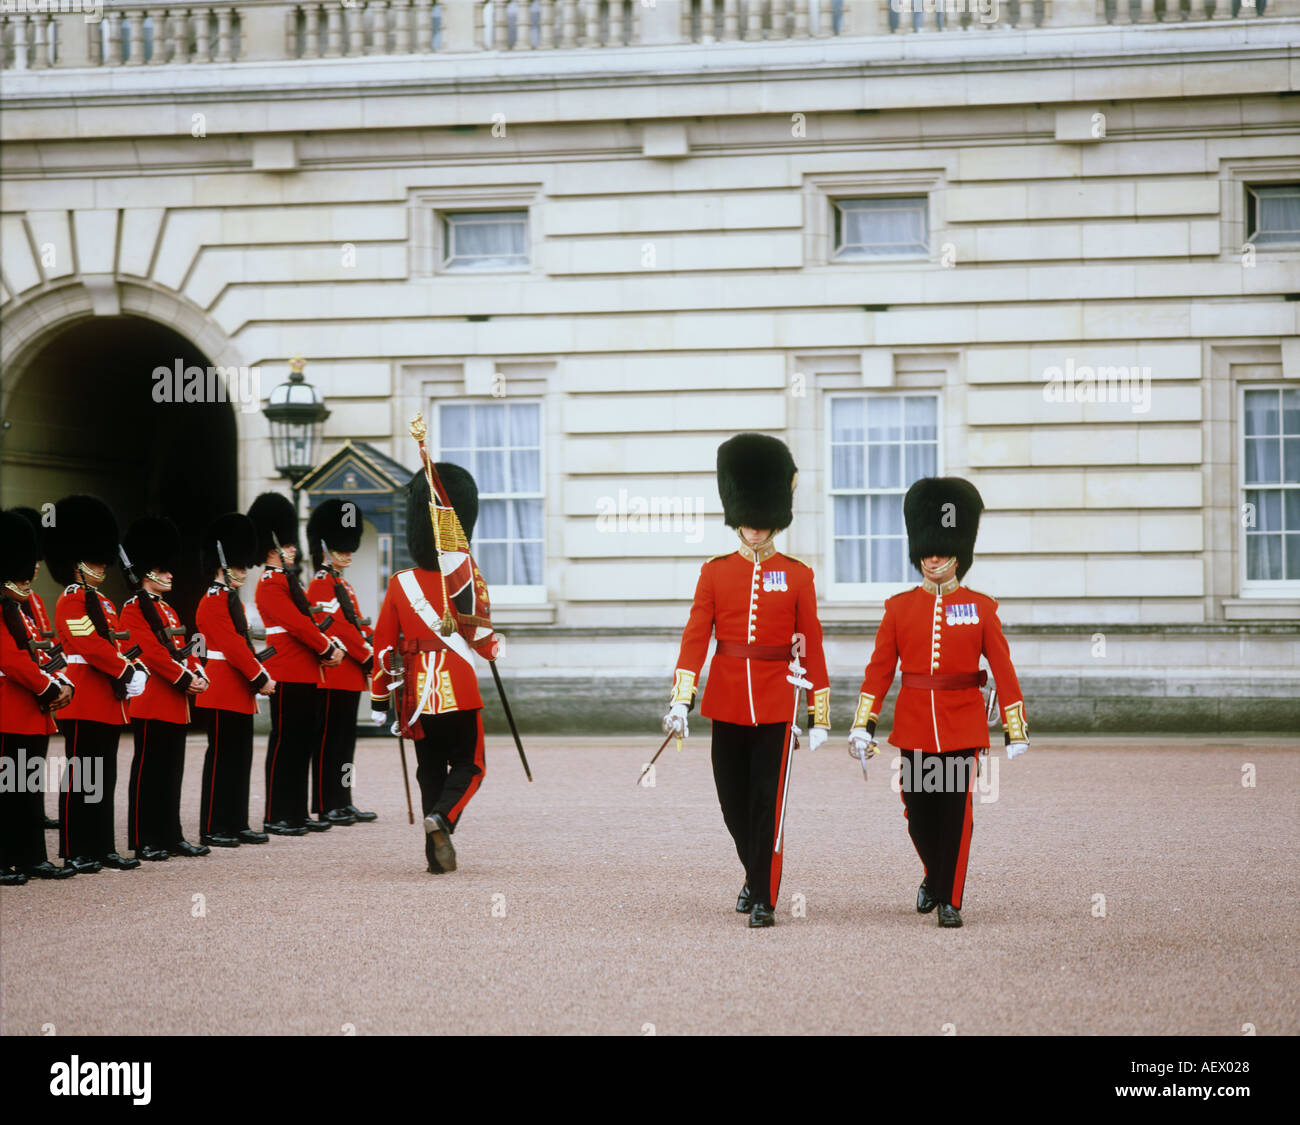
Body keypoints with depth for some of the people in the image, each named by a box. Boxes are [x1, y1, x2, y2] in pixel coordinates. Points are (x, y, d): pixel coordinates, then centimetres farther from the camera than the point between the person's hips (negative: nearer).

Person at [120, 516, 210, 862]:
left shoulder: (168, 610, 19)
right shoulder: (134, 609, -8)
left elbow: (183, 649, 15)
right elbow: (151, 651, -18)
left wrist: (198, 674, -4)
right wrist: (184, 680, -21)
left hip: (177, 705, 9)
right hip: (152, 701, -9)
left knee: (172, 772, 11)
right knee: (148, 770, -4)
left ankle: (171, 836, 16)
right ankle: (144, 842, -1)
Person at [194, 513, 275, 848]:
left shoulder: (232, 601, 17)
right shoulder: (213, 603, -13)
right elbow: (232, 645, -20)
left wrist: (261, 675, 7)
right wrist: (259, 679, -18)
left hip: (239, 693, 10)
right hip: (222, 692, -10)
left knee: (240, 758, 11)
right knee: (221, 757, -7)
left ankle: (236, 824, 16)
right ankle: (212, 829, -3)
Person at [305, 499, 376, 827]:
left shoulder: (344, 584, 19)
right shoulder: (321, 585, -11)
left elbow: (358, 625, 19)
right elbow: (338, 628, -19)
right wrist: (369, 657, -19)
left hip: (351, 673, 9)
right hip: (333, 673, -9)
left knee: (346, 738, 11)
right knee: (330, 738, -6)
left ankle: (343, 802, 16)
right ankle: (327, 806, -4)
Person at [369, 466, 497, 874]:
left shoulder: (400, 584, -1)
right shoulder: (469, 582, -7)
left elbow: (383, 647, 2)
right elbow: (484, 644, -9)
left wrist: (379, 701, 9)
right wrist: (495, 646, 14)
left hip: (416, 694, 3)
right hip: (459, 691, -3)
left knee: (431, 771, 12)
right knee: (469, 766, 9)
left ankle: (437, 854, 9)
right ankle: (441, 818, -18)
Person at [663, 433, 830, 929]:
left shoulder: (797, 576, 2)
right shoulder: (715, 572, 4)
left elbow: (812, 647, 3)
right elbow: (695, 637, -2)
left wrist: (819, 717, 2)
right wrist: (680, 701, -12)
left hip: (777, 702, -2)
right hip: (727, 701, 2)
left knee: (768, 803, -5)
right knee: (734, 804, 10)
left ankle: (764, 900, 0)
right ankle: (757, 875, 33)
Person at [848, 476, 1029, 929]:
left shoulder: (979, 607, 1)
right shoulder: (900, 607, 4)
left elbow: (1003, 670, 1)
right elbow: (879, 670, 3)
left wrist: (1016, 731, -2)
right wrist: (862, 725, -3)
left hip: (962, 725, -2)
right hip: (913, 726, 2)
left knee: (955, 813, -2)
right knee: (919, 814, 8)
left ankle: (949, 901, 6)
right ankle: (935, 877, 34)